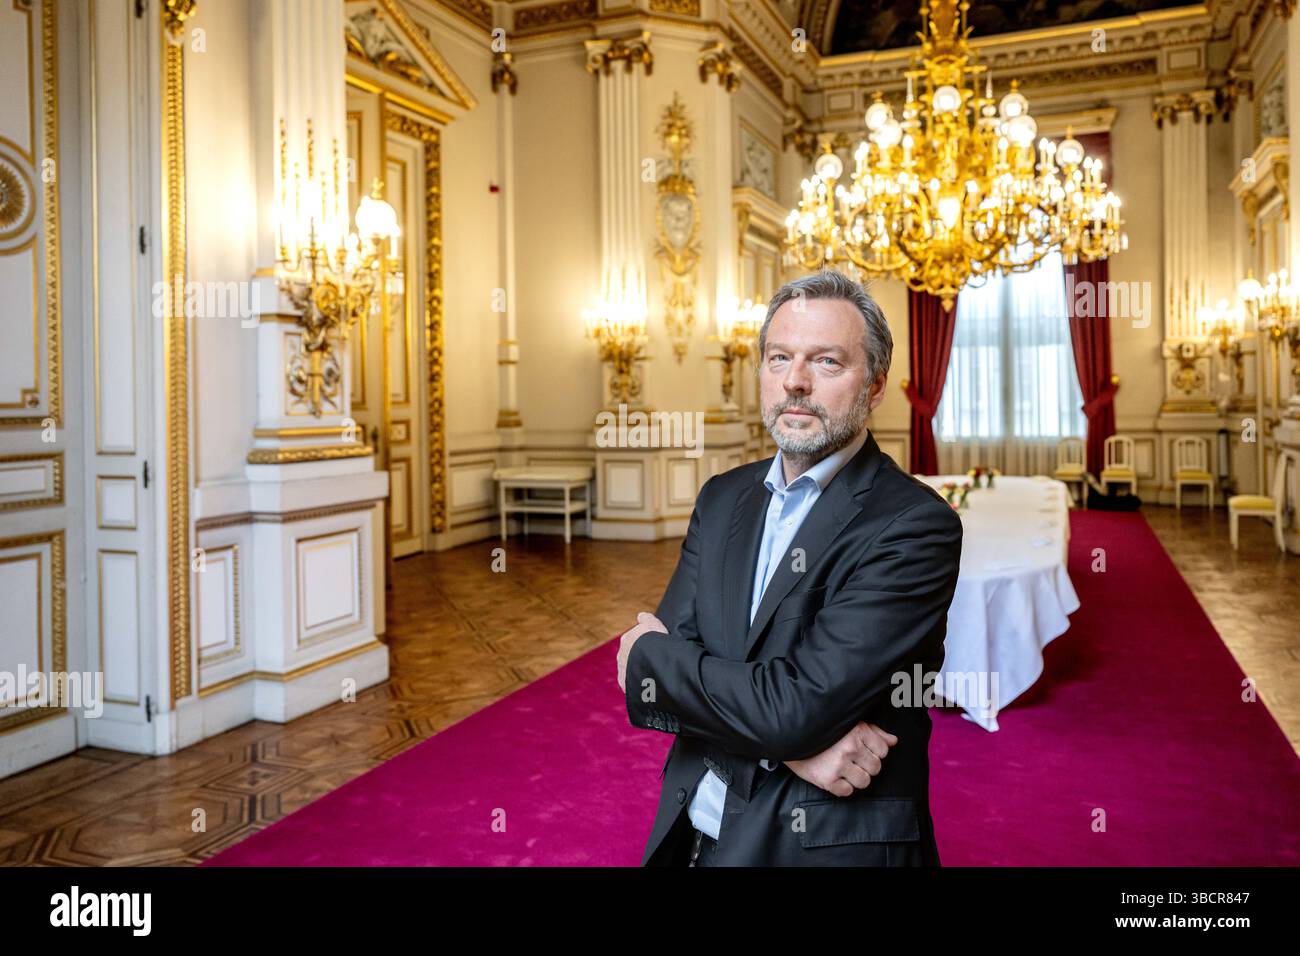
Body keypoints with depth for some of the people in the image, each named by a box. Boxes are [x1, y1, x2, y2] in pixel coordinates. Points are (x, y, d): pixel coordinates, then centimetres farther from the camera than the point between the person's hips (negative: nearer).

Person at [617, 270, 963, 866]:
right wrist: (792, 741, -21)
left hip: (833, 842, -5)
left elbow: (797, 706, -25)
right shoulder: (722, 498, 2)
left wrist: (651, 655, -13)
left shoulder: (914, 525, -19)